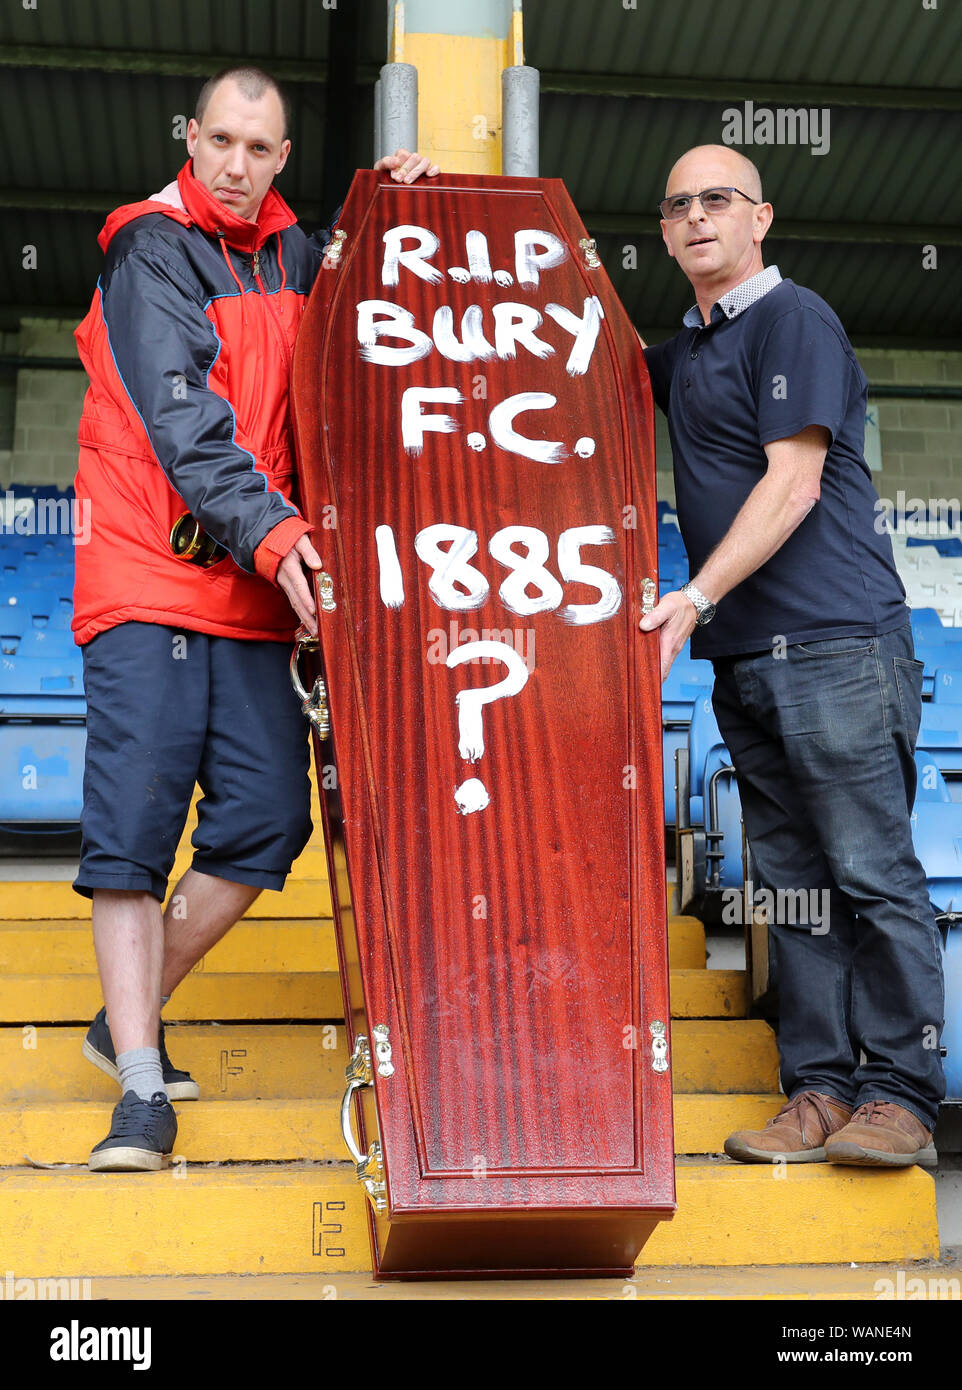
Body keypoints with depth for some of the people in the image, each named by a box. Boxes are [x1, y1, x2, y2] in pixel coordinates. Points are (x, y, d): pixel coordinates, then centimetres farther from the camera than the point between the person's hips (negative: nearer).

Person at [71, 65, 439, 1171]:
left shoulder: (294, 258, 16)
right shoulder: (150, 250, -1)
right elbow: (179, 413, -13)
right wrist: (266, 528, -24)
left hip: (254, 591, 6)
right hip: (146, 576, -5)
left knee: (266, 821, 0)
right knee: (135, 822, -8)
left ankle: (128, 1021, 18)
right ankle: (142, 1087, -2)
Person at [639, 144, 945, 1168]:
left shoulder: (793, 319, -2)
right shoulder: (685, 353, 21)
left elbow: (792, 485, -11)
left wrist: (694, 599, -17)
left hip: (834, 642, -8)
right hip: (746, 660, 8)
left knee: (872, 873, -6)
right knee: (792, 882, 6)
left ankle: (898, 1093, 0)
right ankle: (819, 1087, 10)